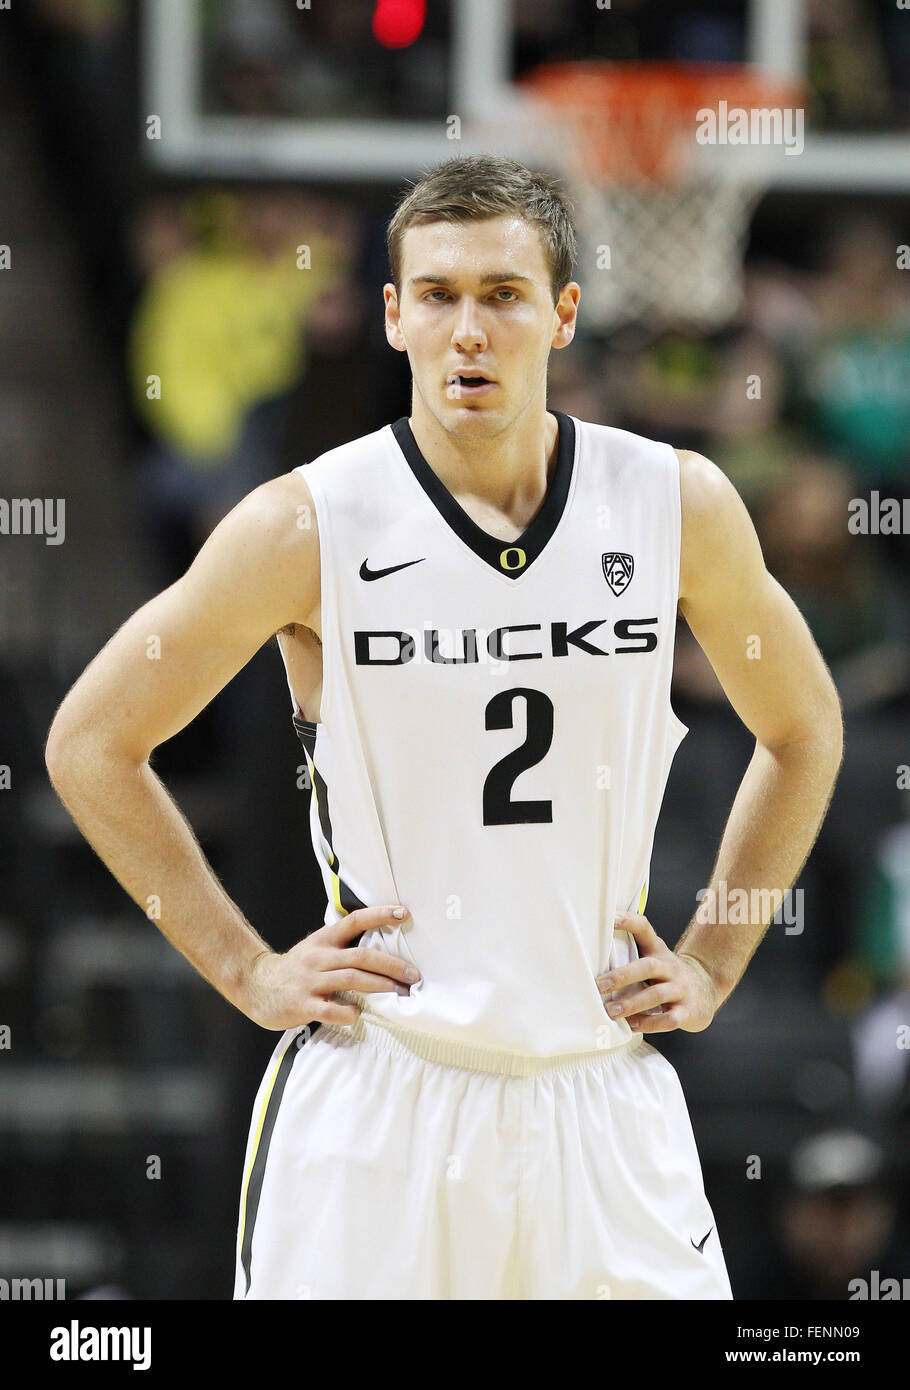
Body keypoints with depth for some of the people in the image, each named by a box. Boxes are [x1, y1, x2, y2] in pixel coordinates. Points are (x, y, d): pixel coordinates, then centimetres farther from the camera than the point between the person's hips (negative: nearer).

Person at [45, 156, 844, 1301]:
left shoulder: (676, 506, 2)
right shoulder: (308, 524, -6)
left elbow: (803, 732, 19)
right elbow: (89, 744, 3)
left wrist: (711, 963, 11)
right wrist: (247, 969, -1)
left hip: (602, 1090, 2)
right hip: (373, 1097, -2)